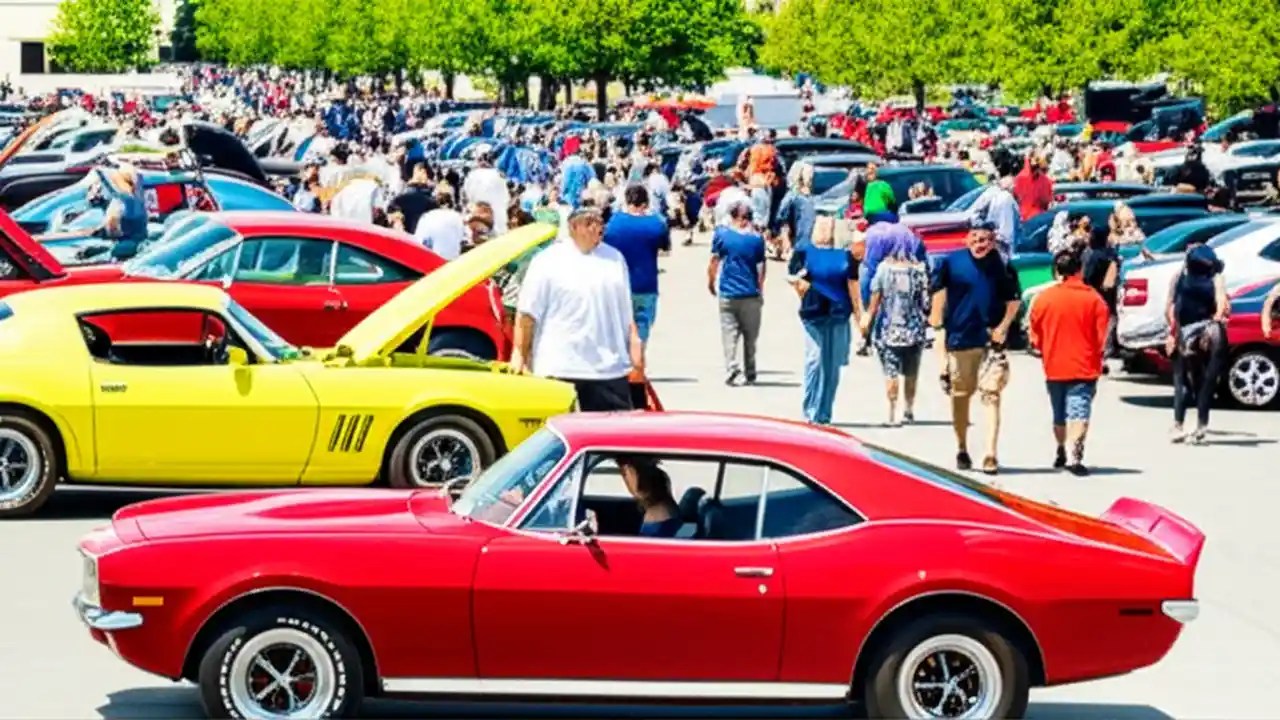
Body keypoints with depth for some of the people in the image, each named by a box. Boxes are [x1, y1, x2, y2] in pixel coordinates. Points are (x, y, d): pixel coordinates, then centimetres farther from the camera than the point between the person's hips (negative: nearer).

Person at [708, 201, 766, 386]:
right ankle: (749, 374, 17)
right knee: (750, 336, 11)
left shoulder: (721, 233, -3)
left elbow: (714, 261, -2)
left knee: (729, 335, 2)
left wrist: (711, 282, 13)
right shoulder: (757, 238, -2)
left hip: (727, 293, -1)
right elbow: (761, 267, 0)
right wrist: (760, 290, 13)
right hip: (751, 294, 1)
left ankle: (732, 370, -12)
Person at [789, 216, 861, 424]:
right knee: (814, 361, -5)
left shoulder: (845, 256, 10)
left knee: (833, 366, 1)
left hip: (839, 316, 1)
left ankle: (824, 414, 4)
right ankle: (811, 412, -2)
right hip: (813, 315, -1)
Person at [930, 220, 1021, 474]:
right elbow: (939, 292, 6)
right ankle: (961, 449, 27)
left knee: (991, 396, -7)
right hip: (959, 339, 1)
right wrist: (938, 323, 4)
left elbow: (1013, 300, 6)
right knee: (960, 394, 11)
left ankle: (991, 455, -9)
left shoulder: (1001, 265, -1)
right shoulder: (951, 263, -3)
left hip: (991, 340, -1)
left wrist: (1003, 327, -4)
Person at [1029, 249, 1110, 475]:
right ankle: (1075, 457, -23)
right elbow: (1102, 338, -7)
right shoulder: (1094, 299, -8)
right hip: (1084, 368, -3)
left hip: (1054, 368, 3)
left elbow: (1035, 338, 2)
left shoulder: (1044, 298, -4)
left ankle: (1061, 453, 36)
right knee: (1079, 413, -7)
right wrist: (1097, 359, 11)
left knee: (1059, 415, 20)